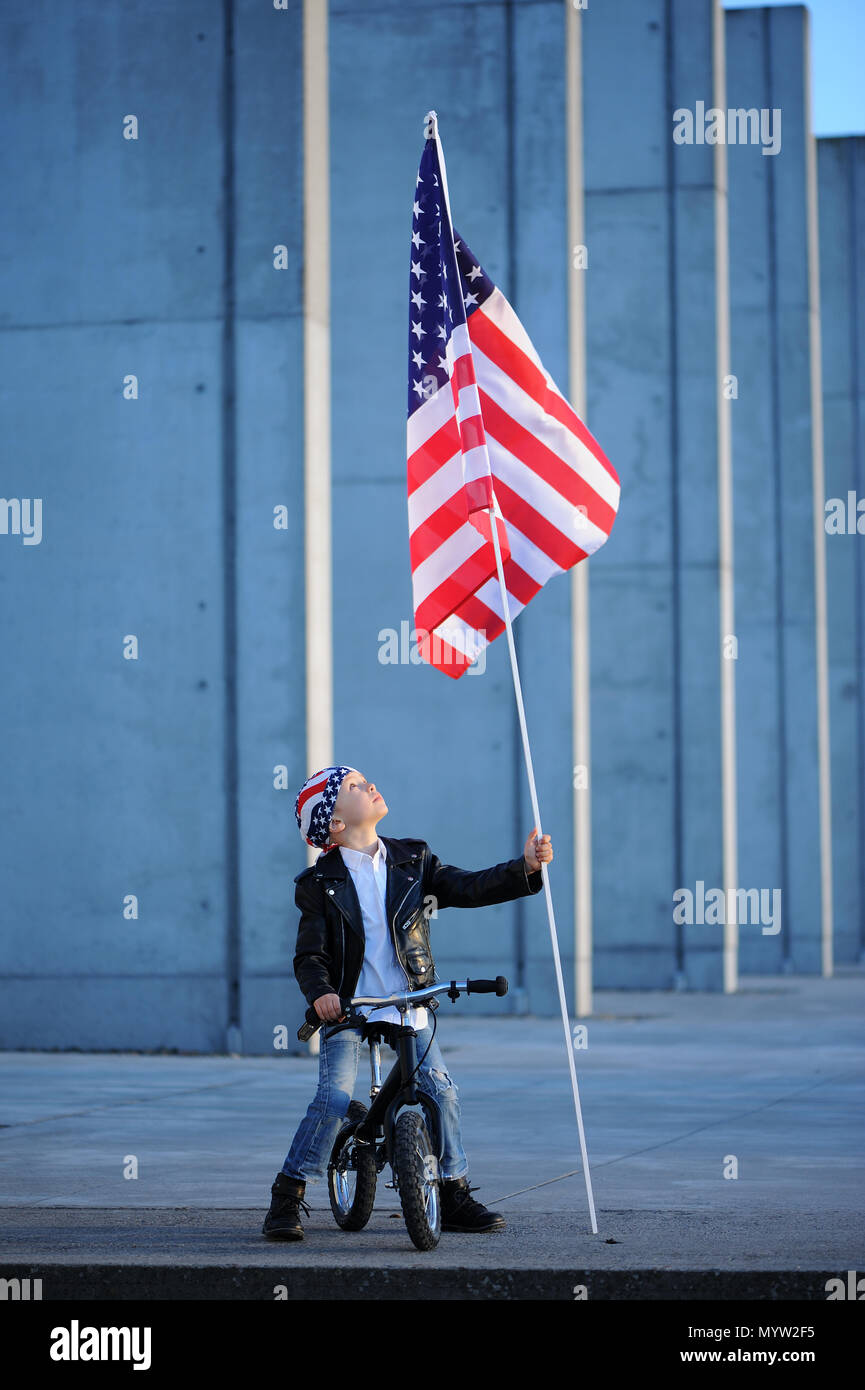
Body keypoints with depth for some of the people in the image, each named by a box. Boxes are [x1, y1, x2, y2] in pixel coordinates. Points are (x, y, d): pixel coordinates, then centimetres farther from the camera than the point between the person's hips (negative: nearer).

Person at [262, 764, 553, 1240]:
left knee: (440, 1090, -4)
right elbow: (310, 954, -6)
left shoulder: (411, 860, 6)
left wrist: (525, 867, -12)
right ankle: (287, 1199, -5)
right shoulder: (319, 883, -3)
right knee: (334, 1098, -17)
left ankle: (454, 1196, 11)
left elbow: (467, 888, 0)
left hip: (408, 1005, 3)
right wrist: (319, 992, -26)